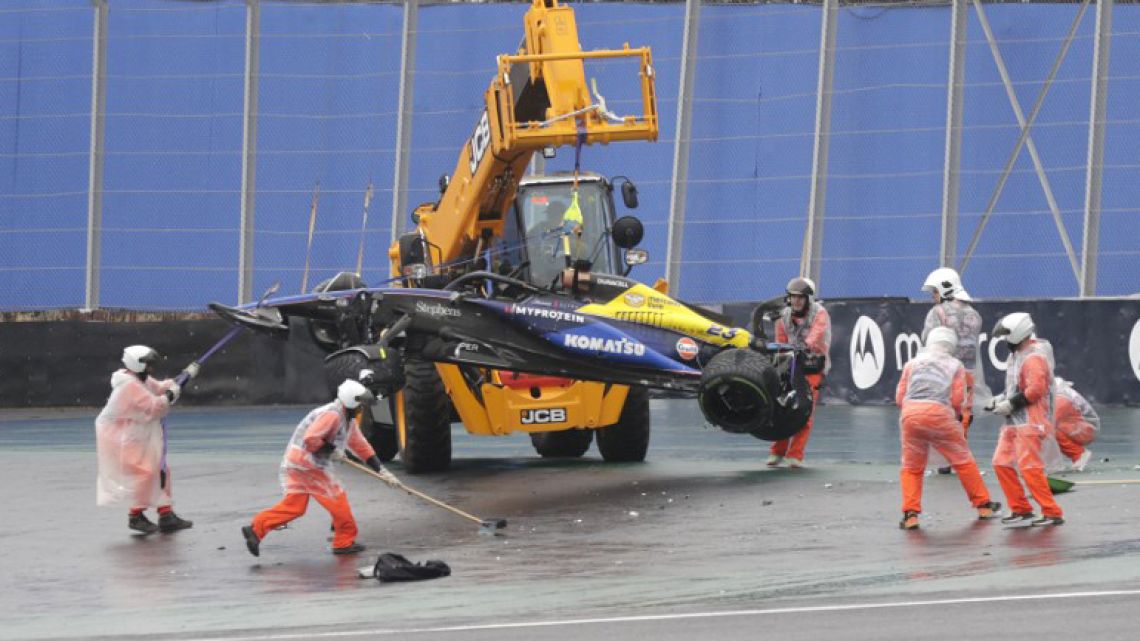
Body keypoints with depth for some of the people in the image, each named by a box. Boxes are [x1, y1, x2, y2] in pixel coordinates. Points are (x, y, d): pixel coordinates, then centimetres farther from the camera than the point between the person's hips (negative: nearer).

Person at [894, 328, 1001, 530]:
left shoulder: (913, 364, 18)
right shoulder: (955, 366, 13)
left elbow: (900, 397, 13)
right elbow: (958, 400, 4)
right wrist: (958, 413, 24)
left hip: (910, 413, 1)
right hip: (939, 415, -1)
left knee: (911, 468, 14)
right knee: (963, 461, 14)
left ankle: (910, 513, 1)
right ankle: (983, 505, 22)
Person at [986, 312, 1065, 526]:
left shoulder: (1034, 357, -16)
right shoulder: (1017, 355, 16)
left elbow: (1035, 390, -24)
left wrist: (1010, 404, -17)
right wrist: (1001, 398, 9)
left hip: (1031, 422, -11)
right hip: (1015, 421, 11)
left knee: (1029, 467, -14)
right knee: (1002, 463, 8)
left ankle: (1052, 514, -11)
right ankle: (1021, 509, 14)